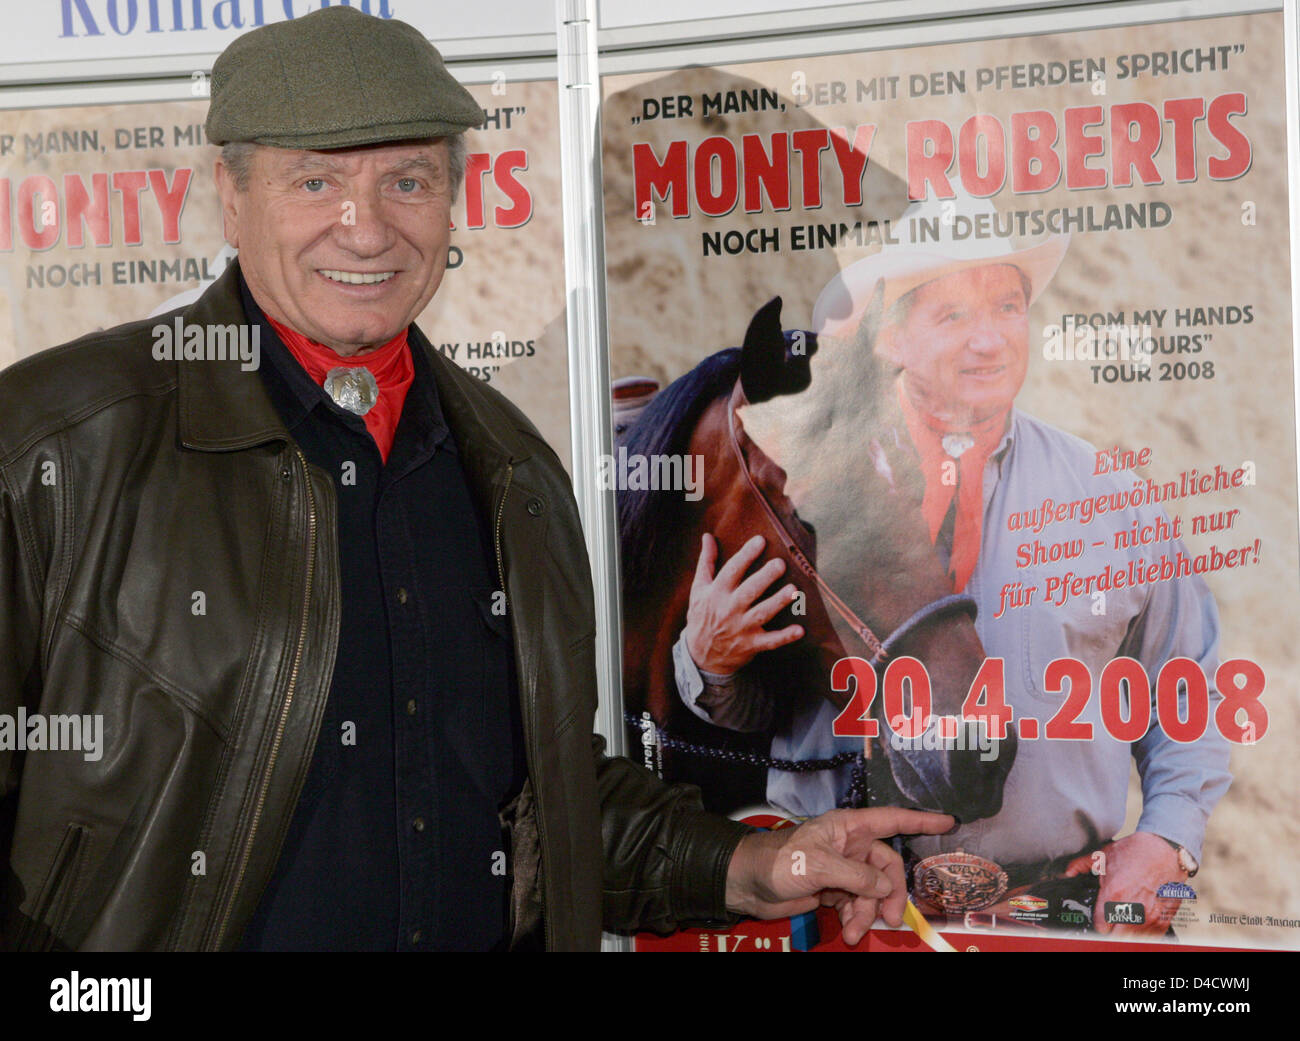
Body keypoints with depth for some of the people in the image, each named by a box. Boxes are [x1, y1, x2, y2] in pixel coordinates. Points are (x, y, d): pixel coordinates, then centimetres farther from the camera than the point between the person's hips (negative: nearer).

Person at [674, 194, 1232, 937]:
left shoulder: (1110, 498, 9)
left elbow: (1191, 702, 15)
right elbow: (746, 704, 8)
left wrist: (1166, 840, 2)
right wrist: (710, 661, -13)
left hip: (1068, 901, -1)